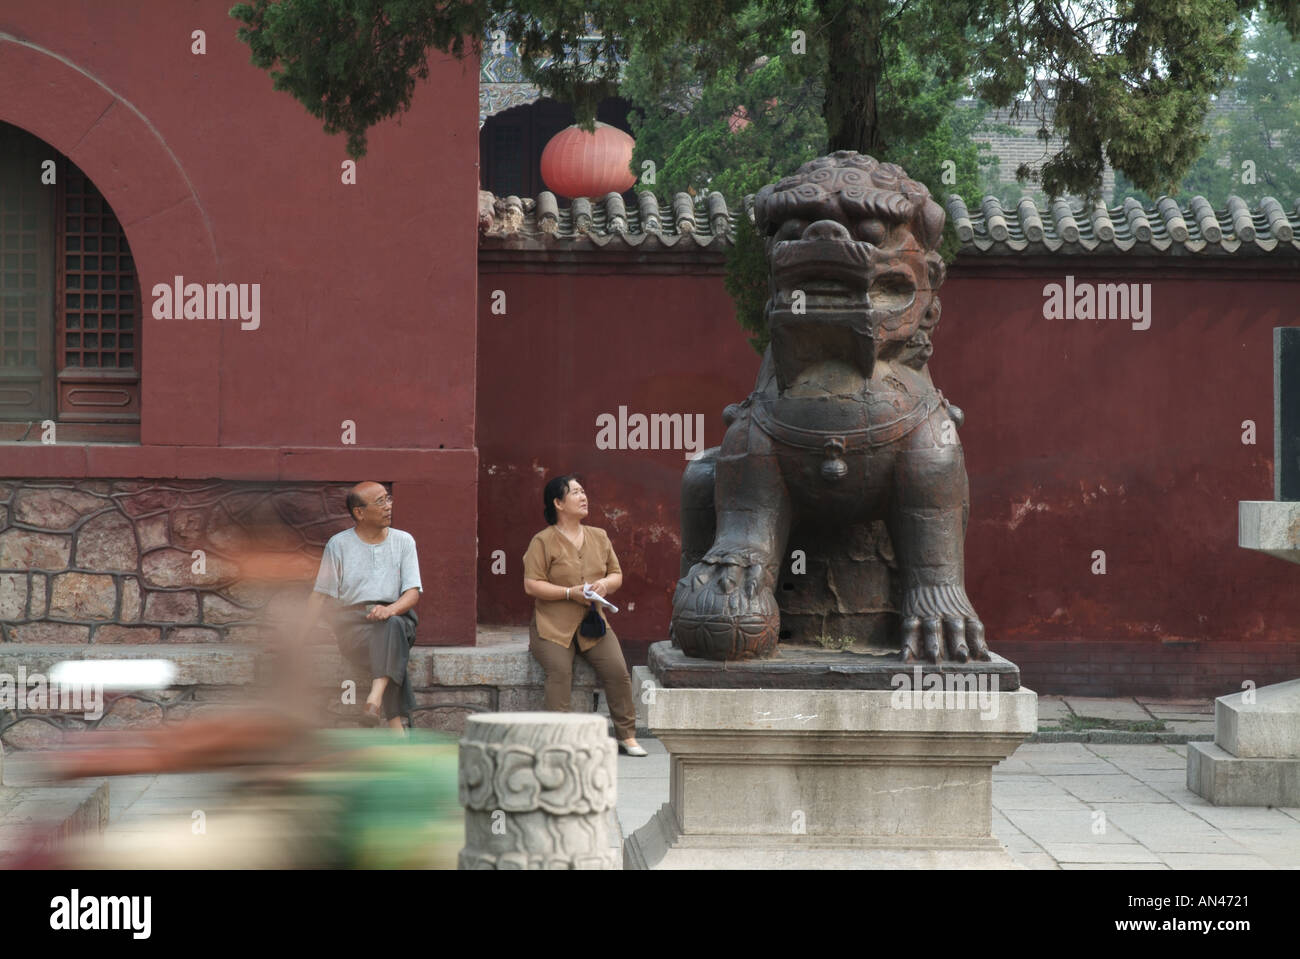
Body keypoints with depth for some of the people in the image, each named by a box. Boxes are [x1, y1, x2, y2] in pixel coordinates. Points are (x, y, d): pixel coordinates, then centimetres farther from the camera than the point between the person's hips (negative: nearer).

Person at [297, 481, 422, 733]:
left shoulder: (403, 541, 14)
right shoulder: (339, 544, 11)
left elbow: (413, 592, 4)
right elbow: (320, 595, 10)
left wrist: (391, 609, -19)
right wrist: (298, 640, 0)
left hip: (397, 616, 1)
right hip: (352, 621, -1)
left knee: (392, 624, -38)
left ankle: (375, 699, -53)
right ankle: (395, 726, -42)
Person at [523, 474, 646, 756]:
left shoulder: (599, 537, 14)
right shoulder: (543, 541, -3)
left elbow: (617, 575, 19)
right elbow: (531, 585, -9)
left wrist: (605, 584, -6)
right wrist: (571, 593, -17)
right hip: (553, 626, -4)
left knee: (617, 670, -16)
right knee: (560, 670, -29)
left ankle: (627, 736, -7)